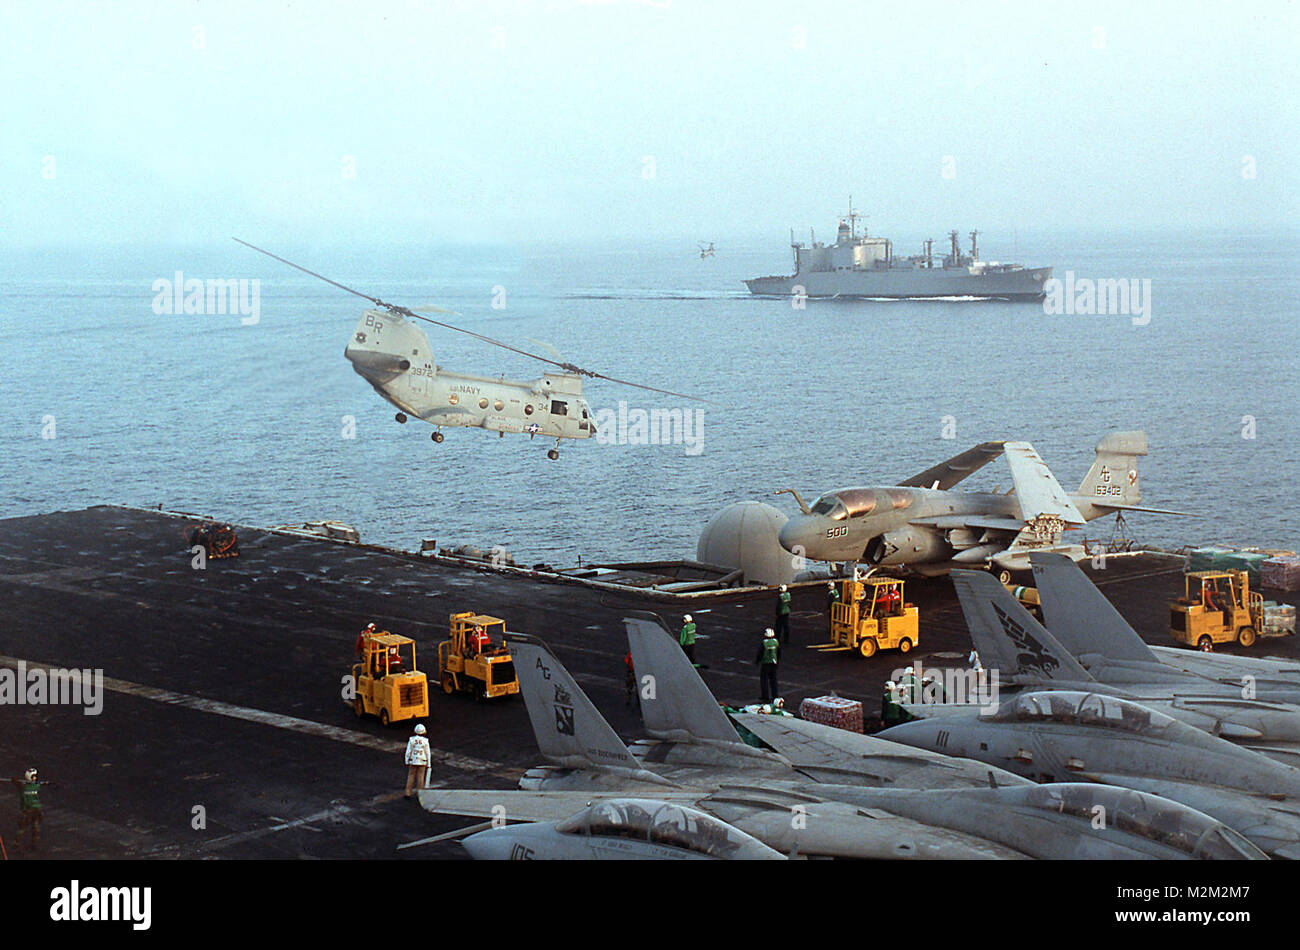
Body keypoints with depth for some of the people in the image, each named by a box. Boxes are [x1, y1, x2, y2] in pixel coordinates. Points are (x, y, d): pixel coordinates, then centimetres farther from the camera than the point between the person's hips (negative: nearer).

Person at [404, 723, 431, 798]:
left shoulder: (412, 740, -7)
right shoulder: (425, 741, -8)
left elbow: (408, 751, -6)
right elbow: (428, 753, -5)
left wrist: (407, 762, 4)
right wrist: (428, 764, 3)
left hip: (413, 761, 1)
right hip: (422, 762, 0)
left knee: (411, 777, 9)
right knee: (420, 778, 5)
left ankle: (408, 793, 5)